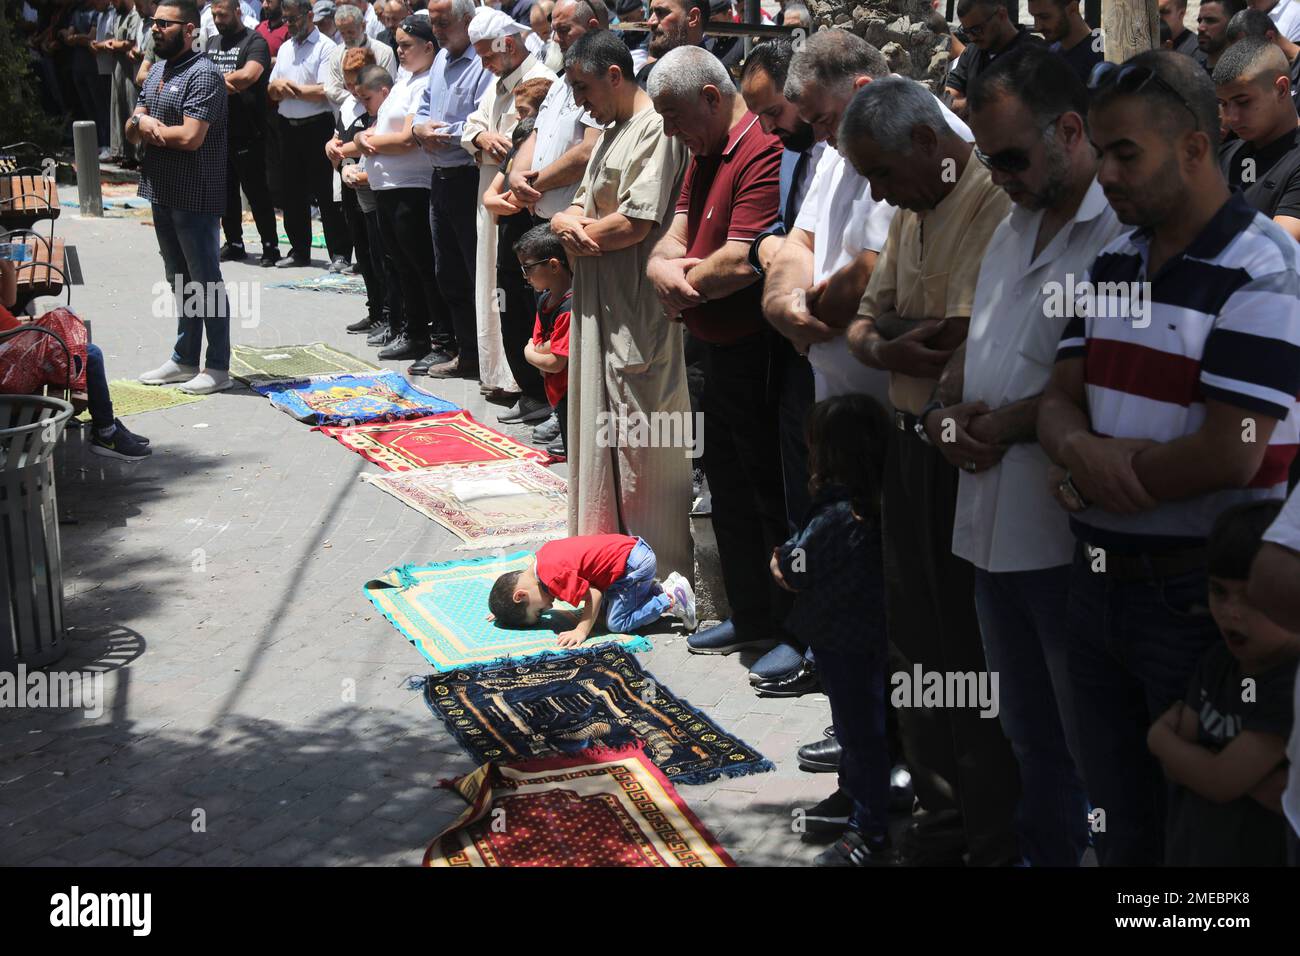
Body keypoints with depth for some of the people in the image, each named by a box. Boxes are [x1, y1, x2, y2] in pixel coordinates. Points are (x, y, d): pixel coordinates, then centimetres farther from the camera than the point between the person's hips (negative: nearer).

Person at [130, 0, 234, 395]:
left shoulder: (203, 74, -14)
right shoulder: (157, 71, 13)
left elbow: (190, 136, -23)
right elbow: (131, 132, 14)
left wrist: (148, 125, -8)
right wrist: (141, 122, -10)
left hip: (195, 198, -9)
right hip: (162, 193, 9)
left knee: (206, 281, -1)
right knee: (179, 280, 16)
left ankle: (218, 367, 6)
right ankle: (184, 359, 26)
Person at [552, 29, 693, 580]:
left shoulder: (656, 129, -14)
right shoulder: (610, 133, 19)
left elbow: (635, 224, -21)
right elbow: (578, 209, 18)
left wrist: (580, 233, -5)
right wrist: (566, 222, -6)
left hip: (637, 312, -10)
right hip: (597, 306, 10)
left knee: (639, 438, -4)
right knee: (601, 426, 15)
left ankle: (660, 569, 6)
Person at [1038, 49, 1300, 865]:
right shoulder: (1113, 263, 9)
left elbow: (1227, 458, -22)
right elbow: (1060, 400, 8)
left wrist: (1084, 477, -10)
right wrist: (1080, 449, -16)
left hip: (1197, 594, -7)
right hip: (1098, 580, 7)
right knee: (1122, 824, 19)